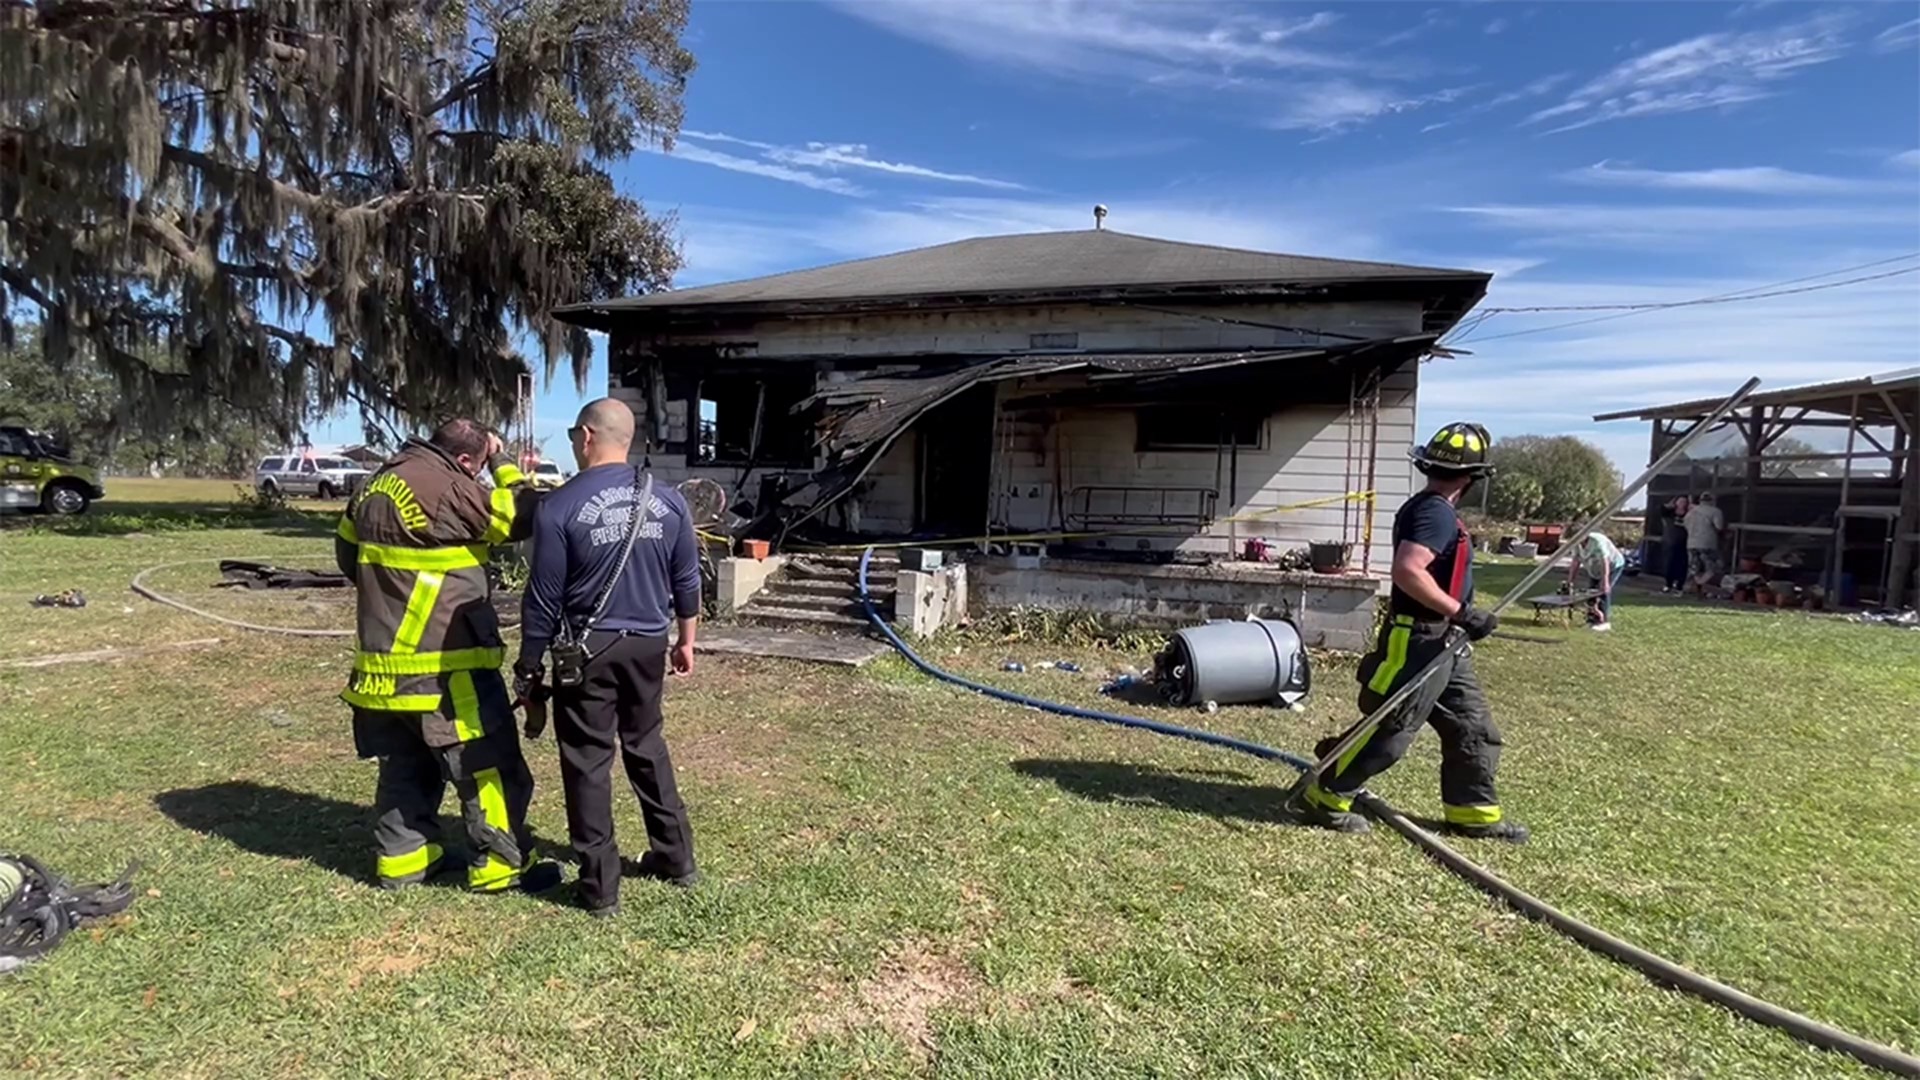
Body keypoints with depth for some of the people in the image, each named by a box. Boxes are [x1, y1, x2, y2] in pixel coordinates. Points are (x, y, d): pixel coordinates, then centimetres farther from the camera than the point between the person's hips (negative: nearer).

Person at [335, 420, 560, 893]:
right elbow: (521, 516, -11)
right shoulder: (450, 490, -18)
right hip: (446, 663, -9)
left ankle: (402, 856, 28)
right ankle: (501, 864, 10)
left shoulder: (375, 486, 10)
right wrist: (502, 462, 0)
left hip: (384, 660, 9)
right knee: (488, 765, 3)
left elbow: (347, 553, 19)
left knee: (405, 764, 20)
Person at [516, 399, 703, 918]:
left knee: (587, 763, 7)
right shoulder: (669, 501, 0)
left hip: (587, 648, -4)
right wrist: (686, 641, 19)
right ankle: (675, 856, 30)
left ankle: (600, 886, 14)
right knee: (647, 747, 20)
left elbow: (544, 597, -9)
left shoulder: (559, 507, -12)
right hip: (649, 644, 4)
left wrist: (530, 663, 2)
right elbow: (686, 581, 7)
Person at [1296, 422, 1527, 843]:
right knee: (1388, 731, -4)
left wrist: (1462, 617, 25)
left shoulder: (1432, 509, 13)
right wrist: (1461, 611, -26)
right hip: (1418, 642, -11)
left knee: (1473, 728, 16)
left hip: (1443, 645, 11)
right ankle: (1325, 799, 7)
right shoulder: (1436, 512, -19)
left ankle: (1473, 812, 27)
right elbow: (1407, 571, -32)